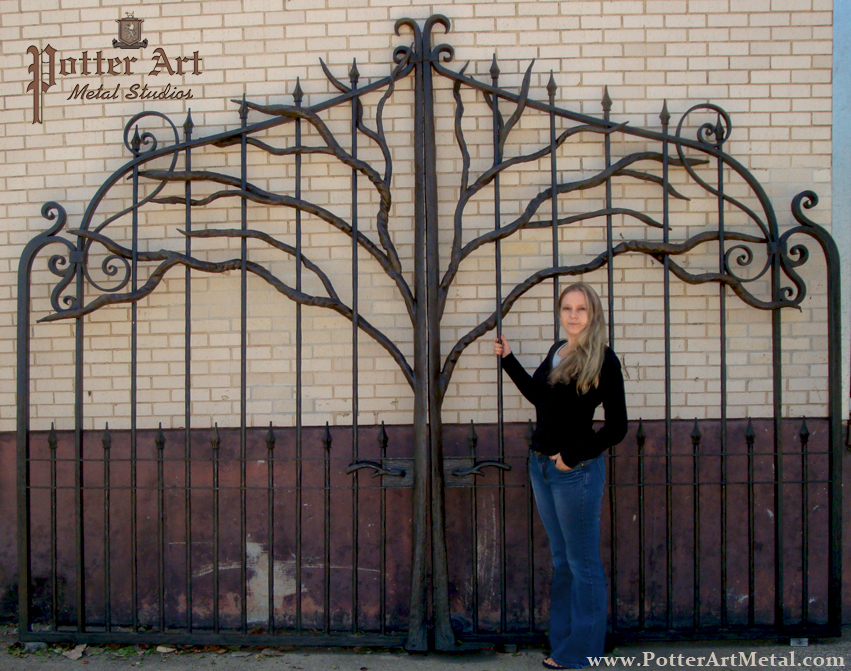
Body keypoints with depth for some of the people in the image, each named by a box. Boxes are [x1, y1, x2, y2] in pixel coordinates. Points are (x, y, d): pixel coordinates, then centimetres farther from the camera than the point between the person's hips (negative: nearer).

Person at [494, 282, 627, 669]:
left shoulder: (604, 360, -11)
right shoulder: (557, 350, 10)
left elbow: (616, 428, -12)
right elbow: (538, 396, 25)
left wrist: (573, 456, -16)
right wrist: (508, 359, 23)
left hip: (577, 469, -8)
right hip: (541, 464, 8)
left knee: (582, 564, 2)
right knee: (561, 560, 16)